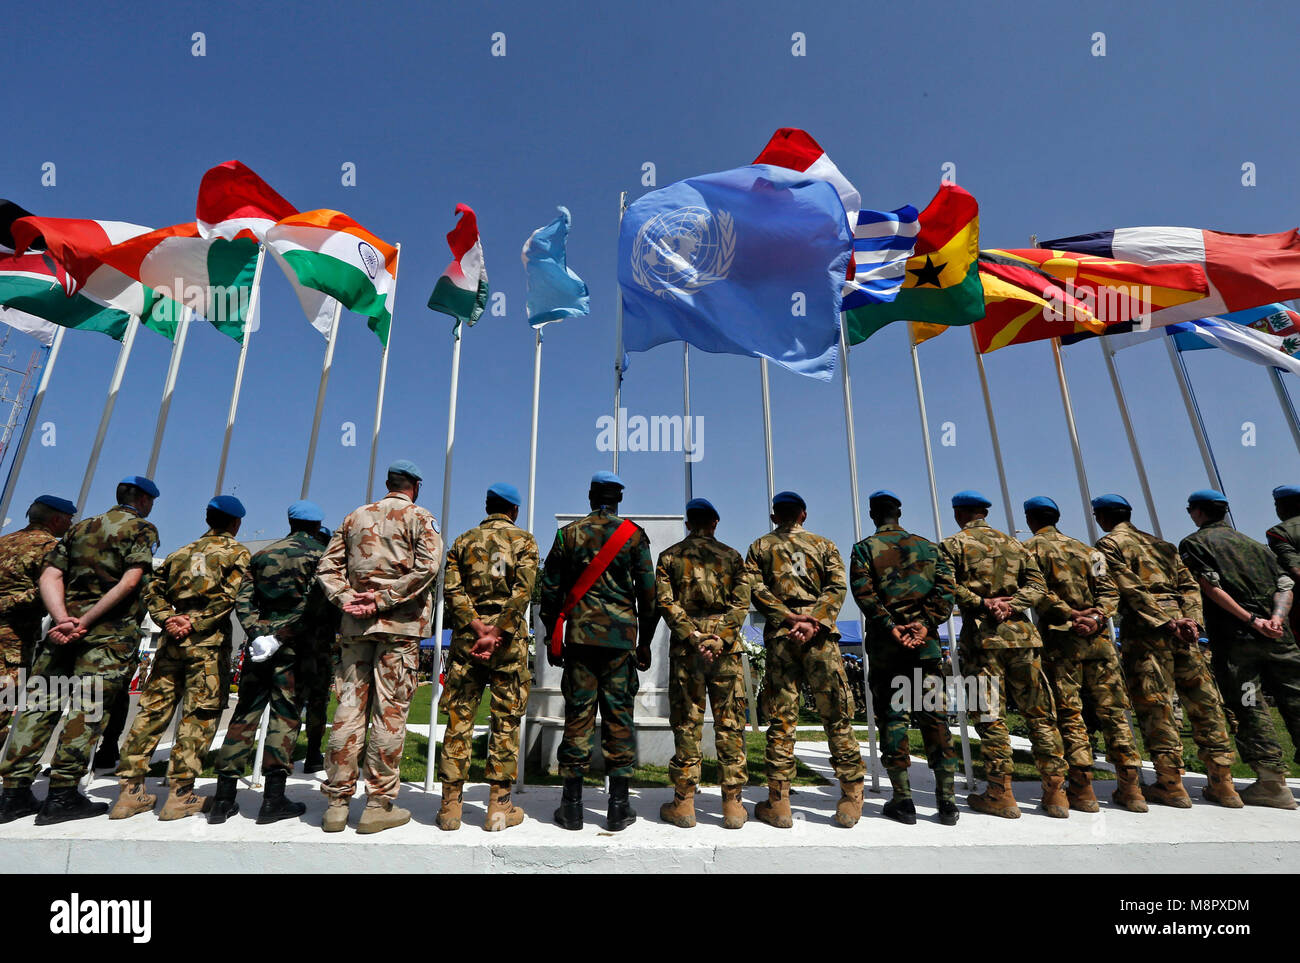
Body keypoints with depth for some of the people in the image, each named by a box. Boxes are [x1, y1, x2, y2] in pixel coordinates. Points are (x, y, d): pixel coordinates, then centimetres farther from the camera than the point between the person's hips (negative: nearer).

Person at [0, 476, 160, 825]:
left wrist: (63, 620, -4)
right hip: (112, 630, -6)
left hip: (65, 625, 6)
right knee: (89, 707, -4)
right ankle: (62, 794, -2)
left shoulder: (80, 527, 18)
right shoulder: (142, 529, -1)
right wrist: (84, 623, -11)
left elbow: (49, 577, 7)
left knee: (40, 703, 9)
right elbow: (129, 582, -15)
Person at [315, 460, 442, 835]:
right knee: (390, 712, 0)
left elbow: (327, 567, 10)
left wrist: (346, 600, -1)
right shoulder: (419, 518, 0)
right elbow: (426, 566, -15)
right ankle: (379, 805, 7)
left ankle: (337, 802, 14)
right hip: (399, 625, -4)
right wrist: (383, 599, -12)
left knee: (349, 709, 8)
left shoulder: (354, 517, 15)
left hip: (356, 624, 5)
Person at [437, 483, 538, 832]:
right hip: (509, 639, -2)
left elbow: (452, 590, -2)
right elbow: (523, 590, -12)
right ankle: (498, 806, 11)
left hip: (467, 637, 3)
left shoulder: (463, 541, 11)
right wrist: (496, 635, -13)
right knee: (506, 720, 5)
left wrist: (479, 628, -8)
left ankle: (451, 804, 15)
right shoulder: (524, 540, 1)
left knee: (459, 718, 8)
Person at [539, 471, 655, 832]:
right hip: (622, 636, -1)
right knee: (618, 714, 5)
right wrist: (645, 641, 10)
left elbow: (550, 589, 6)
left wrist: (552, 637, 14)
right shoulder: (635, 535, 2)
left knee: (578, 714, 6)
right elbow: (648, 592, 2)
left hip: (580, 635, 1)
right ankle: (619, 807, 11)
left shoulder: (569, 533, 5)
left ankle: (572, 805, 12)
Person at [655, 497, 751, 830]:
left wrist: (692, 635, -9)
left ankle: (684, 803, 12)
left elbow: (665, 601, -5)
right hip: (726, 645, 1)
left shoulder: (669, 556, 7)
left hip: (685, 645, 0)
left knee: (686, 722, 5)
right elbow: (741, 603, -2)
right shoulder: (731, 556, 9)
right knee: (730, 723, 6)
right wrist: (721, 638, -10)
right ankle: (733, 804, 12)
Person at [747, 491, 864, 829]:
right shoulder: (824, 544, 13)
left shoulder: (759, 547, 13)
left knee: (781, 717, 2)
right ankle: (851, 800, 12)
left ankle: (778, 804, 6)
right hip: (820, 633, 0)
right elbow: (837, 587, -1)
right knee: (836, 715, 7)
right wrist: (813, 622, -9)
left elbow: (756, 589, -1)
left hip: (780, 633, 0)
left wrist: (788, 617, -7)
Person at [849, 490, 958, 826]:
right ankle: (947, 800, 11)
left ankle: (903, 800, 8)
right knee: (934, 714, 8)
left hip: (884, 643, -2)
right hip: (926, 641, 3)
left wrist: (890, 626, -12)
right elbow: (946, 586, 0)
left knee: (892, 716, 3)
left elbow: (863, 592, -11)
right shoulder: (927, 546, 11)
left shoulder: (865, 549, 2)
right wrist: (925, 624, -8)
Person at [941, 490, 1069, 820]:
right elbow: (1037, 585, 7)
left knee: (991, 717, 0)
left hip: (982, 637, -4)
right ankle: (1055, 792, 15)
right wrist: (1011, 604, -5)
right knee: (1039, 715, 11)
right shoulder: (1014, 544, 16)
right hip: (1020, 634, 5)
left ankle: (1001, 795, 5)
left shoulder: (954, 545, 1)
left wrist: (982, 602, -9)